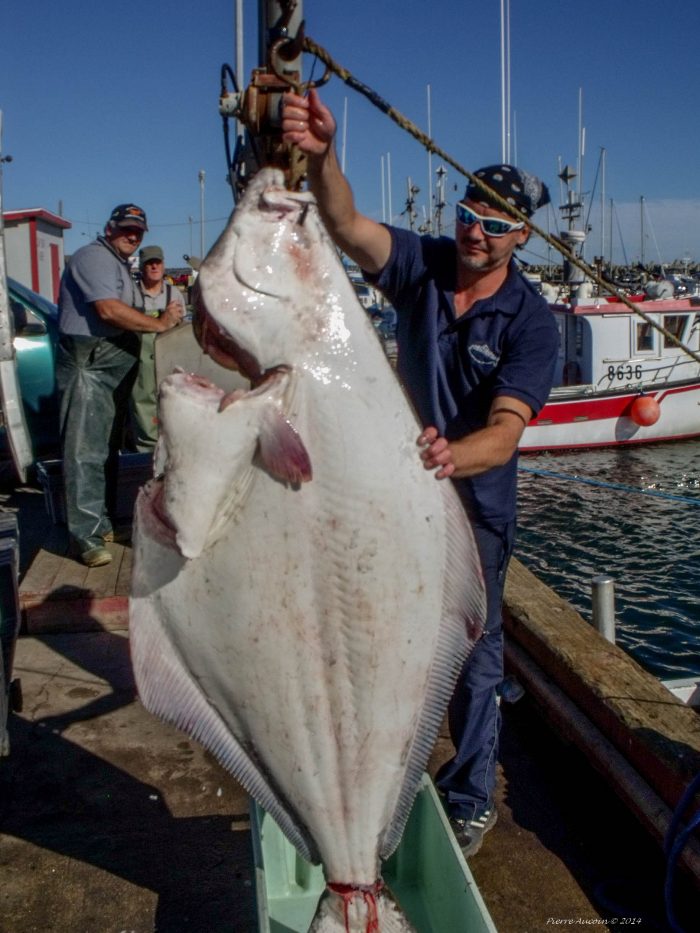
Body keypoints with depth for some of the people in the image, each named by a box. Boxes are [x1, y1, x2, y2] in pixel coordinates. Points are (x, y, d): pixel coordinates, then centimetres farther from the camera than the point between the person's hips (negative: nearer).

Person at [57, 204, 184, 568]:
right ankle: (86, 535, -11)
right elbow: (108, 309, -22)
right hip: (88, 365, -10)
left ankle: (100, 521, 22)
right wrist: (159, 324, -17)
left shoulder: (119, 264, 22)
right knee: (85, 451, -11)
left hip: (115, 368, 10)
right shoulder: (94, 258, -10)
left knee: (107, 448, 13)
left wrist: (163, 318, 11)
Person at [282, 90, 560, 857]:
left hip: (475, 508, -3)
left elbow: (505, 432, -29)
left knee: (473, 655, 8)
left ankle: (470, 801, 29)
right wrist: (321, 157, -48)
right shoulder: (421, 264, -9)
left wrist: (451, 456, -51)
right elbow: (347, 226, -29)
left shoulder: (531, 320, -17)